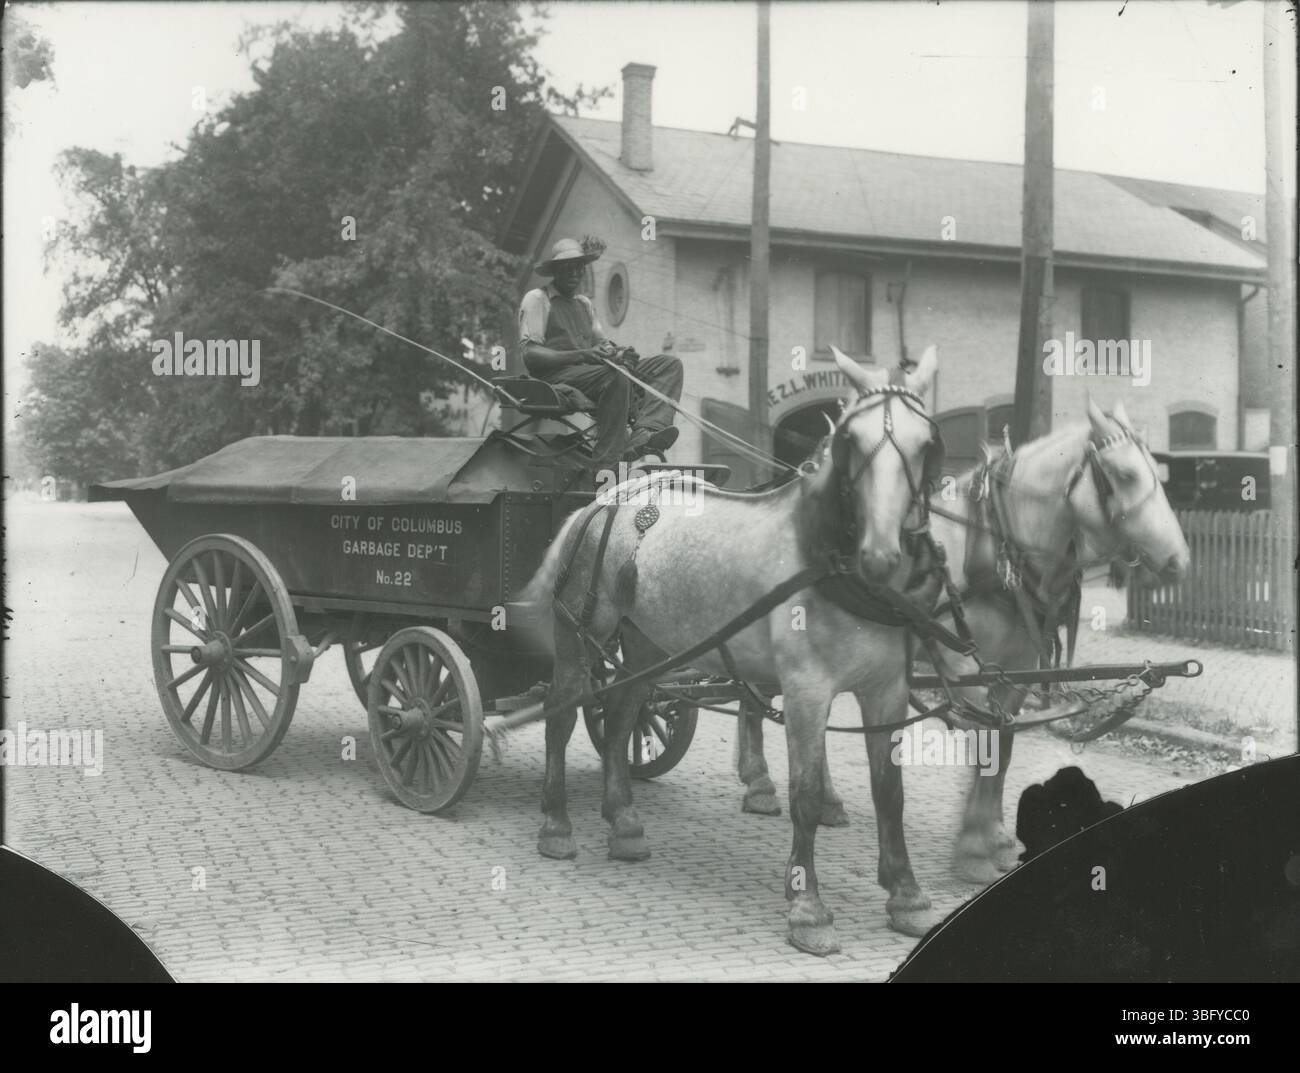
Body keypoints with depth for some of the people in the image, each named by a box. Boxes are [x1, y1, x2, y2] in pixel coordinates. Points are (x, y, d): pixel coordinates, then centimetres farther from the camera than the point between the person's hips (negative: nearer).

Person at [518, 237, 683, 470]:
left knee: (669, 364, -8)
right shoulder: (536, 300, 4)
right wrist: (581, 355, -22)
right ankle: (606, 466, -39)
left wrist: (619, 354, -6)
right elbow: (530, 355, -9)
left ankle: (643, 433, -35)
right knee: (615, 375, -38)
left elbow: (602, 343, 21)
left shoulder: (584, 303, 29)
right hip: (554, 376, -8)